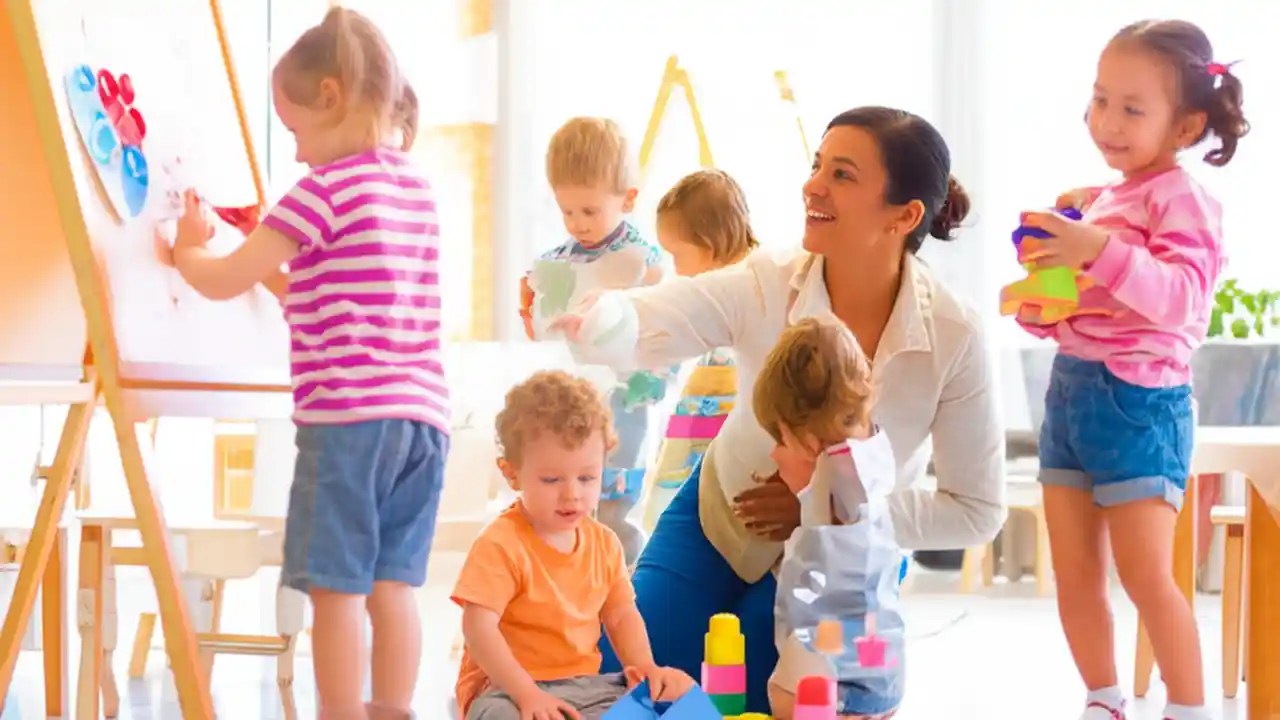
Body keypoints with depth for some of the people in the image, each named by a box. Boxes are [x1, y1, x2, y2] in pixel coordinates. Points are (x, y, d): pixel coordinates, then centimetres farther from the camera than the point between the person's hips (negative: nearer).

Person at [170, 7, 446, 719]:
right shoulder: (417, 187, 14)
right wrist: (281, 262, 23)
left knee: (337, 587, -2)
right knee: (391, 586, 8)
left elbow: (223, 281, -5)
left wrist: (188, 250, 14)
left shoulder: (326, 190, -9)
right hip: (423, 417, 7)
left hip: (348, 416, -7)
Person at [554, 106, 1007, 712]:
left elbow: (976, 510, -17)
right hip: (715, 524, 1)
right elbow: (643, 326, -42)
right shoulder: (766, 286, -25)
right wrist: (580, 314, -67)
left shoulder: (955, 339, -26)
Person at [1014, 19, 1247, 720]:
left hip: (1138, 398, -8)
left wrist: (1100, 251, -39)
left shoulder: (1180, 198, -10)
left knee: (1145, 575, -8)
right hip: (1070, 390, 8)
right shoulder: (1095, 201, 14)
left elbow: (1181, 295, -26)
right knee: (1074, 574, 10)